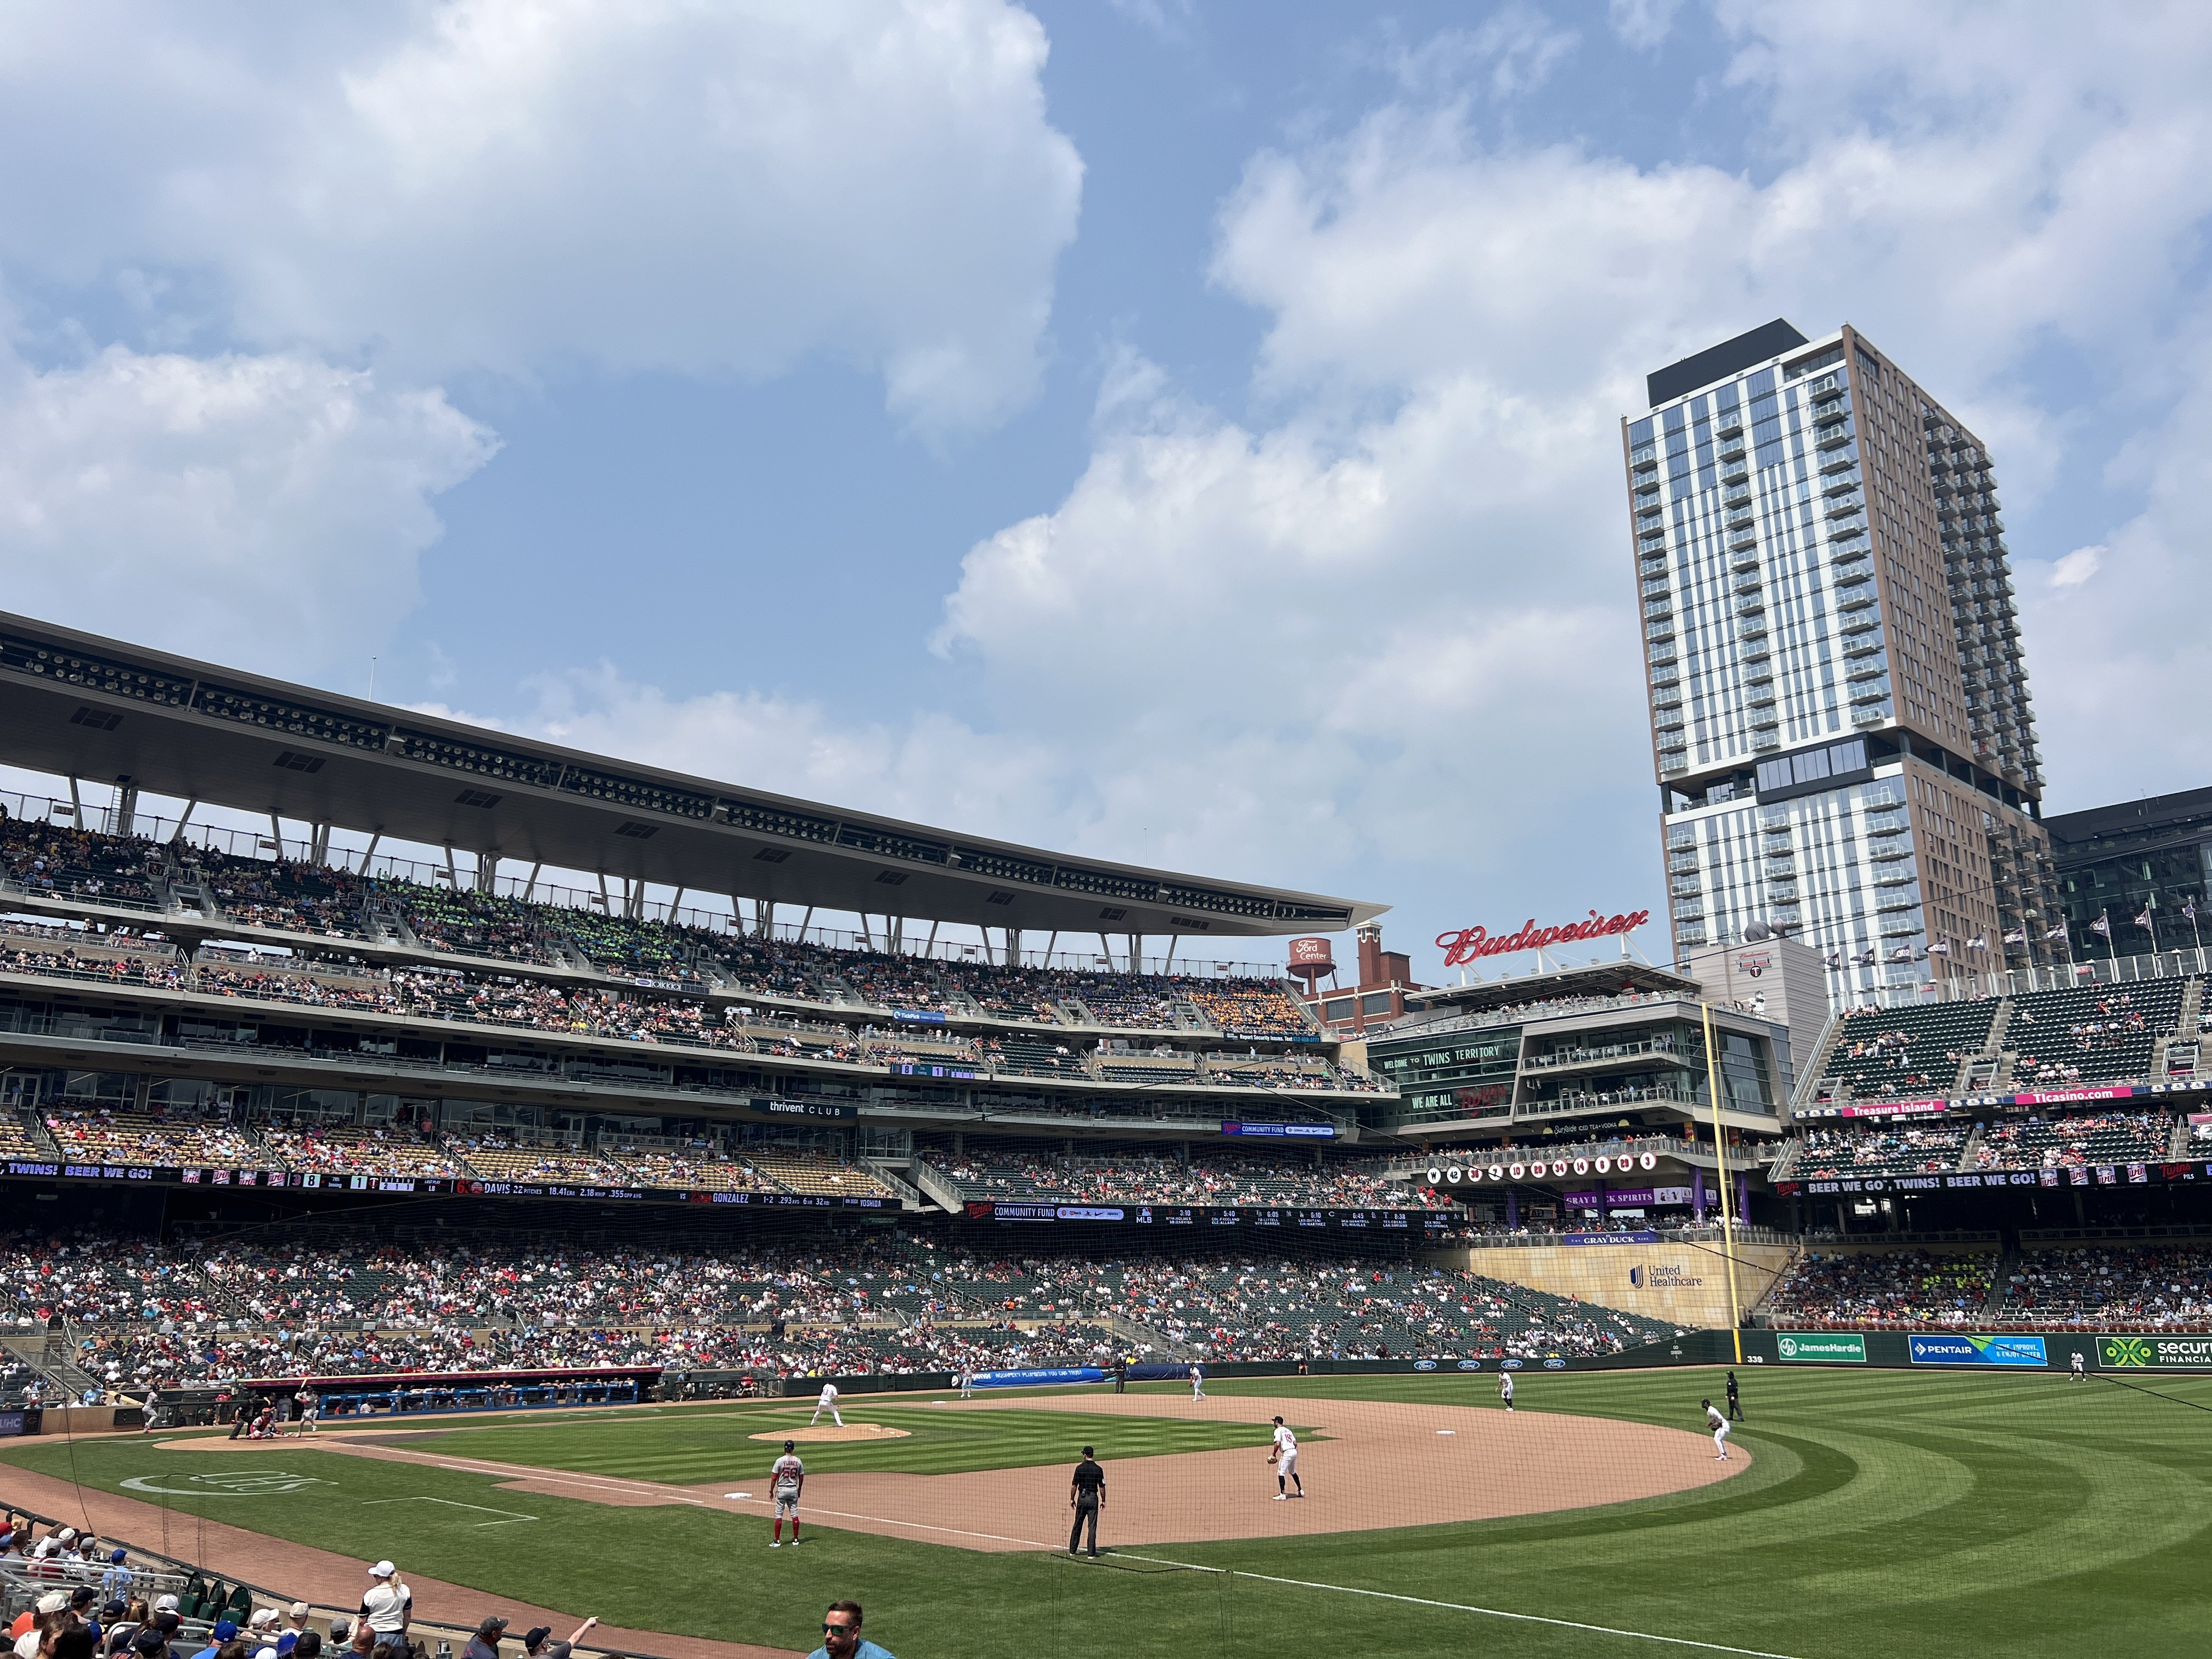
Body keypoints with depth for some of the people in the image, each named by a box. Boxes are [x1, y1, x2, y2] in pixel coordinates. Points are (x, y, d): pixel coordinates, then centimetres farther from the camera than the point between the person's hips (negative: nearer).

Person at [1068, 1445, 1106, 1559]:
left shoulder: (1080, 1468, -4)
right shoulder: (1098, 1469, -5)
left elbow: (1074, 1486, -2)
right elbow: (1102, 1487, -3)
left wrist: (1072, 1499, 8)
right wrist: (1103, 1501, 8)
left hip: (1082, 1498, 1)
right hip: (1093, 1498, -1)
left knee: (1077, 1526, 13)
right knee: (1092, 1527, 1)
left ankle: (1072, 1551, 20)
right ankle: (1091, 1554, -2)